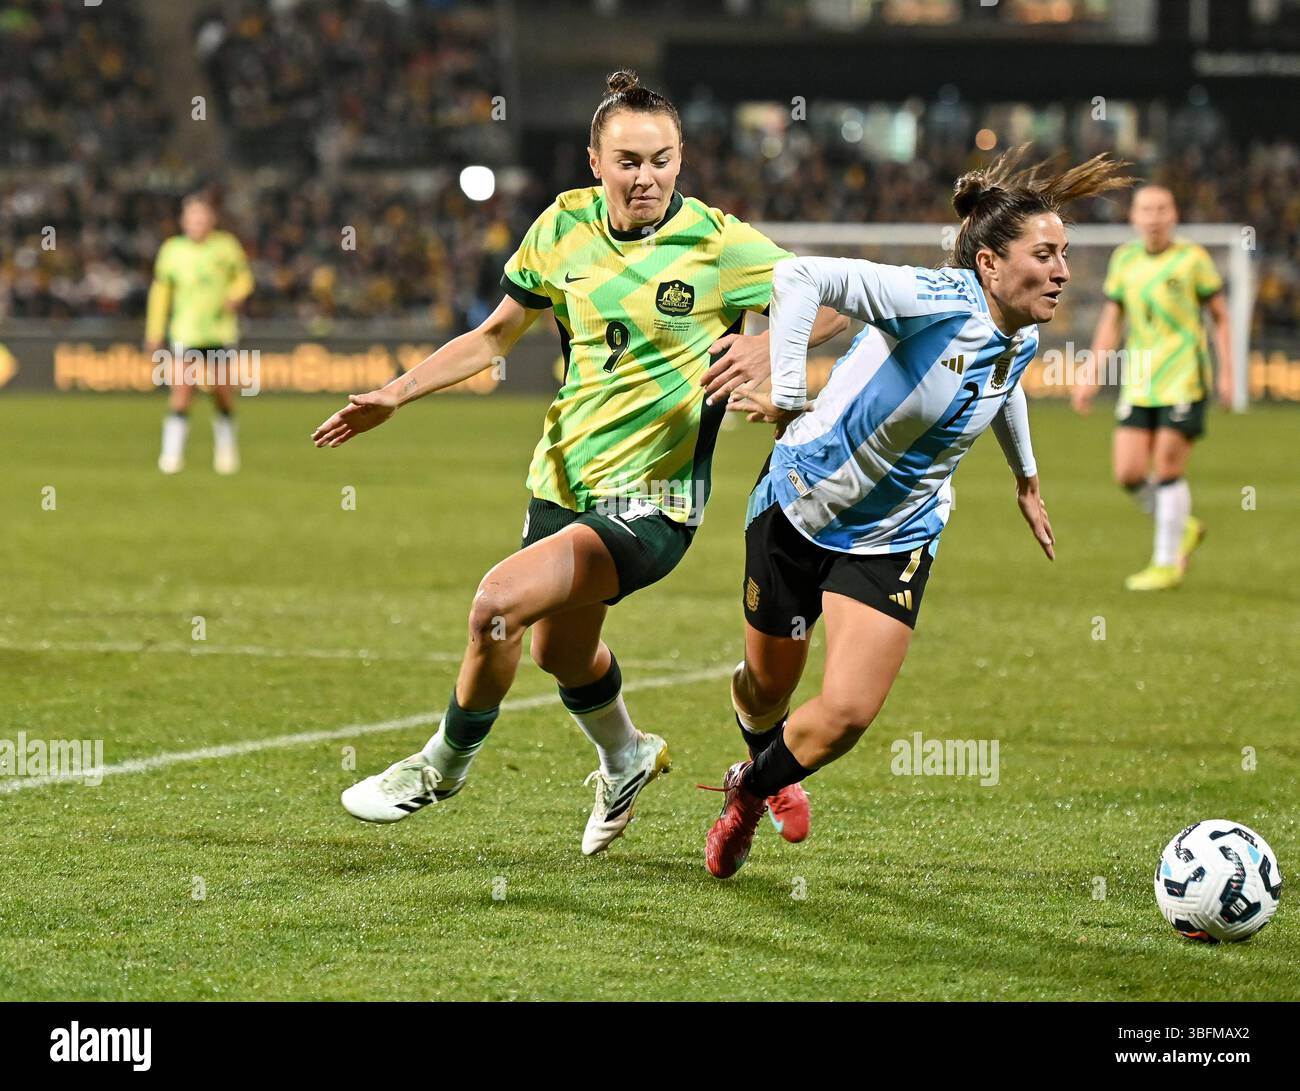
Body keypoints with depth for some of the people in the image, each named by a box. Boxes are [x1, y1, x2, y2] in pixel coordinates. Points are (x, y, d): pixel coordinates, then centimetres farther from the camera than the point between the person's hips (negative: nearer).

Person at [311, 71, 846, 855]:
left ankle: (444, 765, 3)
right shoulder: (566, 226, 0)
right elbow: (498, 334, 13)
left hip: (651, 500, -6)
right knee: (560, 651, 23)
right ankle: (626, 759, 56)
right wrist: (392, 397, 9)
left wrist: (768, 345, -26)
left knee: (500, 602, -23)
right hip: (563, 480, 6)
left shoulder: (722, 245, -13)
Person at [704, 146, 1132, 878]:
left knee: (847, 715, -10)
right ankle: (762, 762, 53)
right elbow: (800, 276, -34)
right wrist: (788, 396, -35)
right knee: (769, 688, 16)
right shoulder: (940, 302, -30)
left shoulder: (1024, 338, -7)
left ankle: (753, 789, 22)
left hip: (896, 539, 4)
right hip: (801, 507, -4)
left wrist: (1026, 476, 26)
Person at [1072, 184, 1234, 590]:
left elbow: (1221, 317, 4)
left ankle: (1167, 564, 4)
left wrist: (1226, 374, -2)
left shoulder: (1193, 258, -2)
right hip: (1139, 382, 5)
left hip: (1184, 378, -5)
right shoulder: (1124, 259, 10)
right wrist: (1091, 376, 9)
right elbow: (1111, 321, 15)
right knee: (1128, 473, -3)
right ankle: (1183, 528, 23)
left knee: (1167, 469, -8)